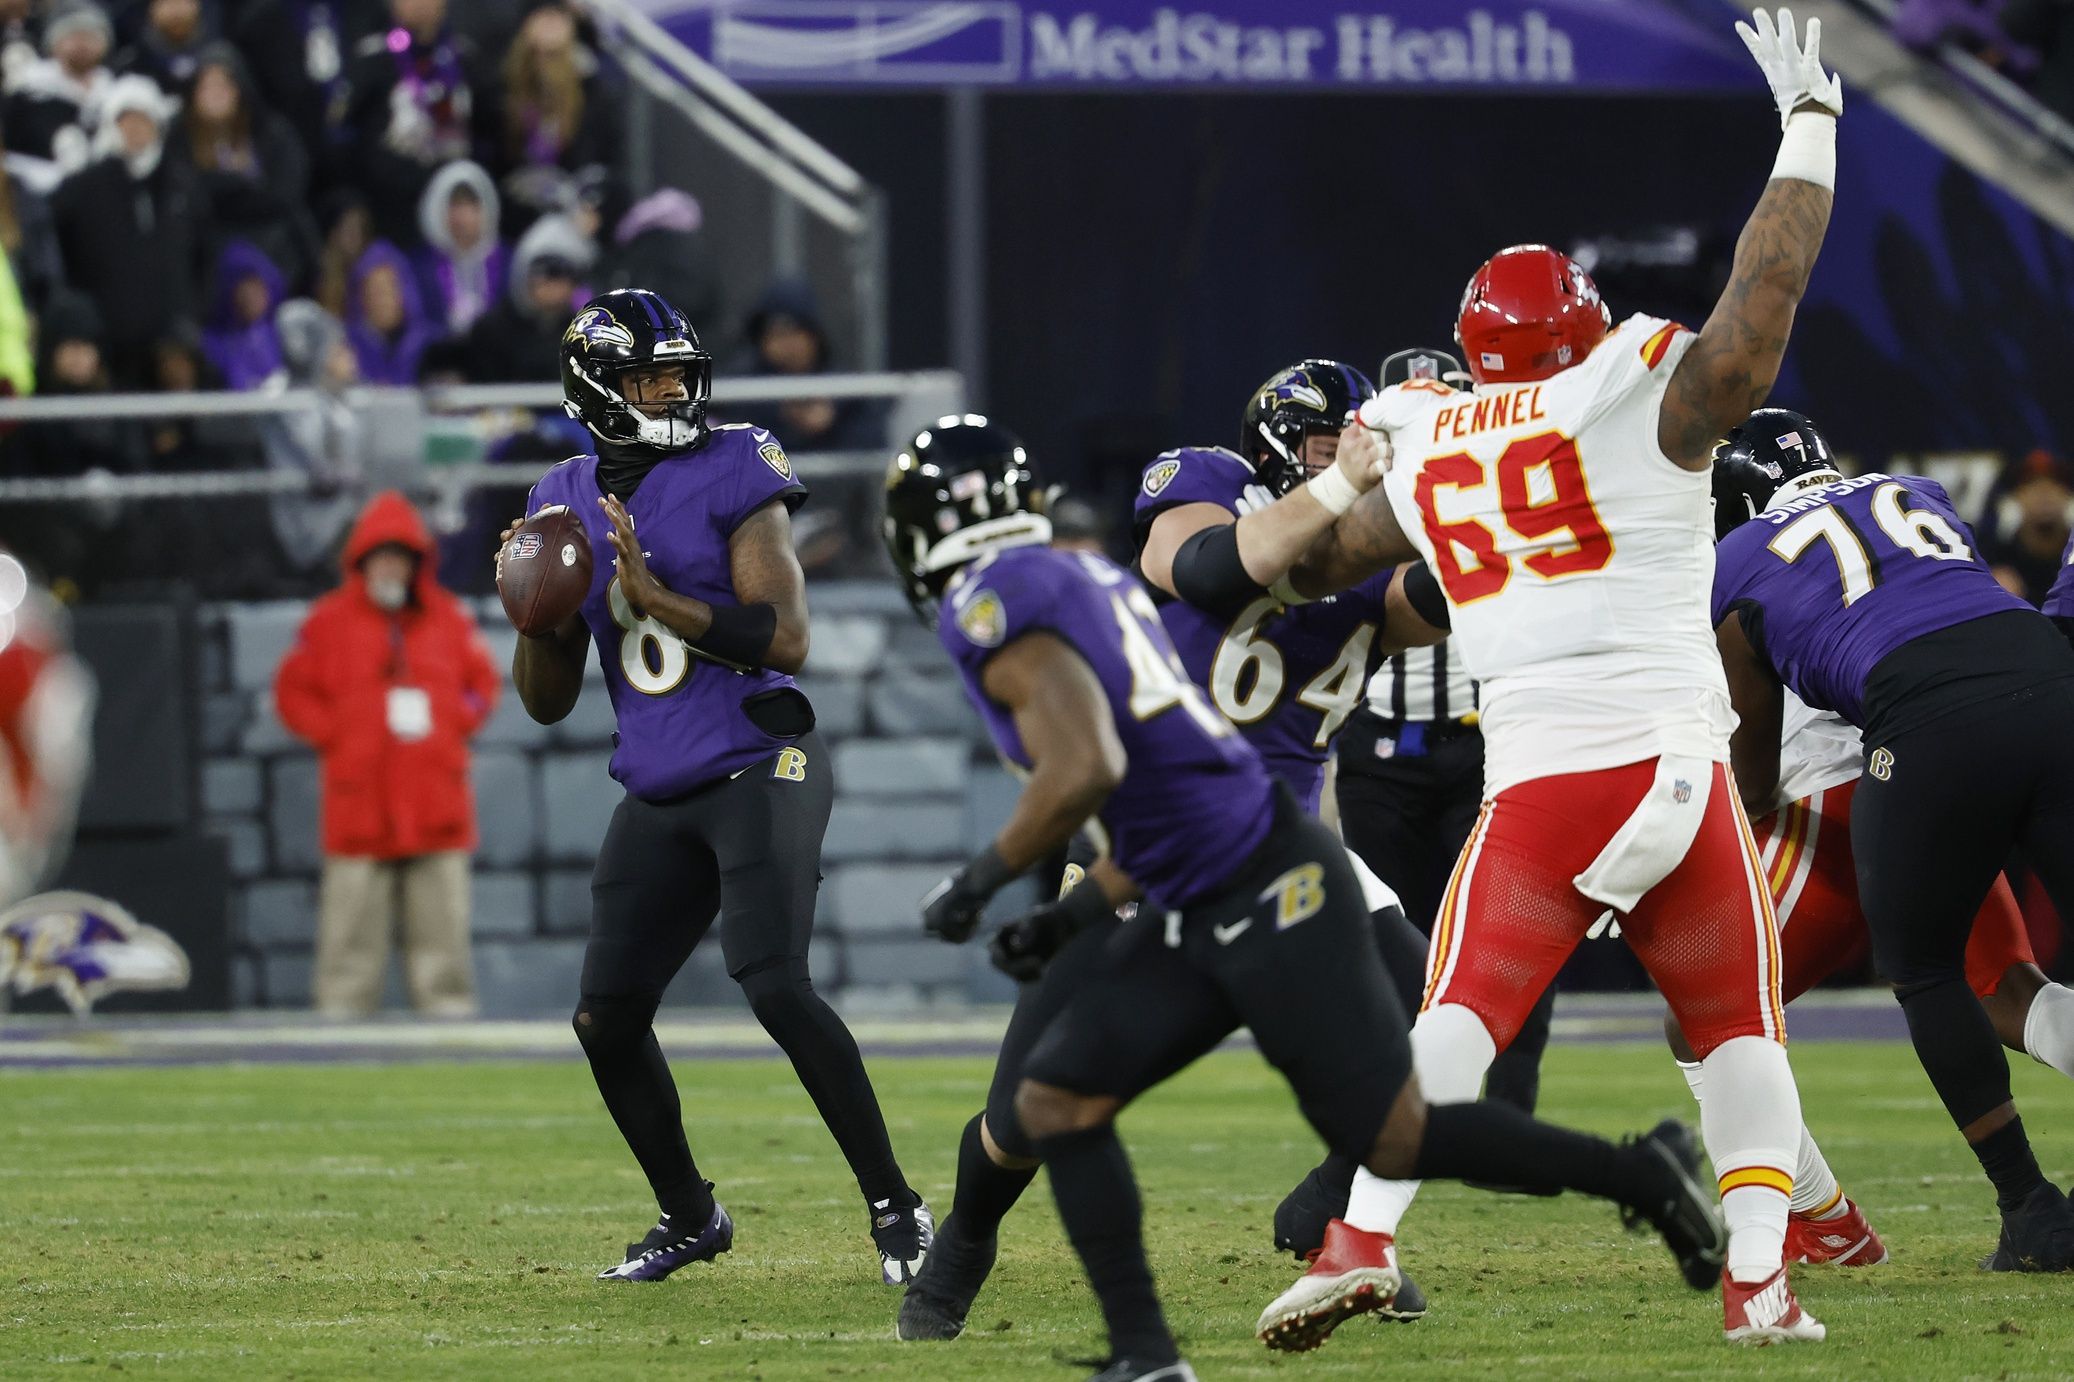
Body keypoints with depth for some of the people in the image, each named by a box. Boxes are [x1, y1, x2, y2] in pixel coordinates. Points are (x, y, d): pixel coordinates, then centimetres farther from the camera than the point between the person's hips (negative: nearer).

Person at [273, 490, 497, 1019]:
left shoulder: (448, 619, 11)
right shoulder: (329, 622, 5)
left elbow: (483, 683, 18)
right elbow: (293, 693, 8)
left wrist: (452, 720, 0)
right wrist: (333, 732, -5)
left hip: (436, 799, 2)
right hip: (359, 793, -2)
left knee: (442, 911, 0)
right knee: (353, 913, -4)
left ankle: (448, 1002, 4)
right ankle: (342, 1005, -1)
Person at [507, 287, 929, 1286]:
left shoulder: (732, 474, -5)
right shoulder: (566, 502, 10)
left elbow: (786, 639, -15)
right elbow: (548, 702, 13)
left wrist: (657, 597, -20)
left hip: (759, 770, -6)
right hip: (658, 796, 6)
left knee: (775, 985, -23)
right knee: (608, 1017, 4)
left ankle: (894, 1210, -17)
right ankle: (688, 1217, 25)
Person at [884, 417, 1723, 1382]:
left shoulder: (997, 610, -15)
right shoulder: (1088, 580, 15)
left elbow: (1084, 771, -28)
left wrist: (980, 881, -14)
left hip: (1270, 896, -10)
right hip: (1191, 916, 10)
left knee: (1396, 1138, 0)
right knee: (1055, 1101, 3)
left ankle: (1643, 1177, 13)